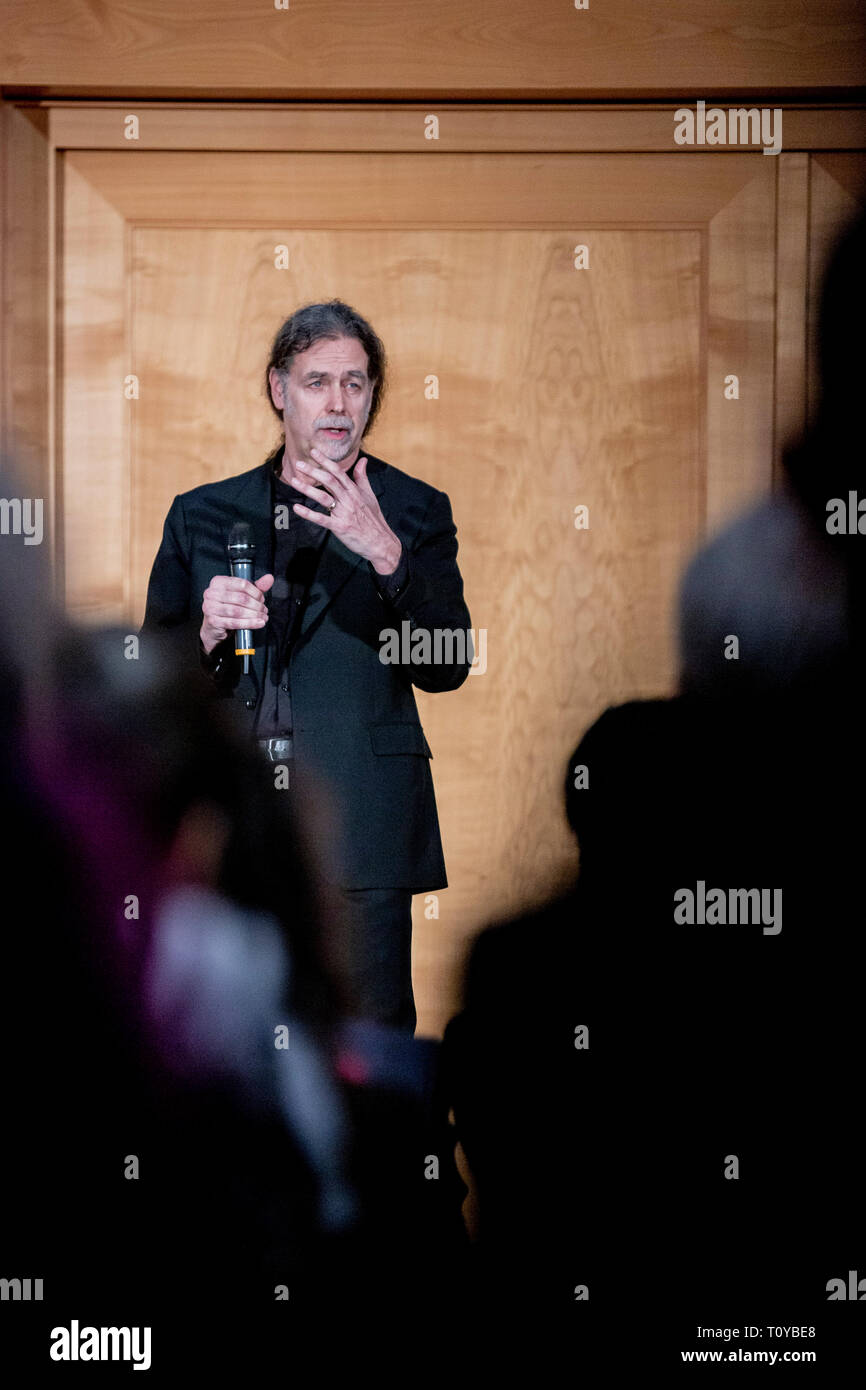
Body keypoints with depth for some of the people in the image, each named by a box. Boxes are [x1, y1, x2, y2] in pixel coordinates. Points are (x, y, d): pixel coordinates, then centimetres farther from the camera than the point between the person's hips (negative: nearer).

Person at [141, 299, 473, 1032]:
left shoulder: (413, 512, 7)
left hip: (360, 829, -2)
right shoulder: (201, 515, 13)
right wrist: (207, 634, -9)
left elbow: (446, 667, -4)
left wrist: (385, 553, -17)